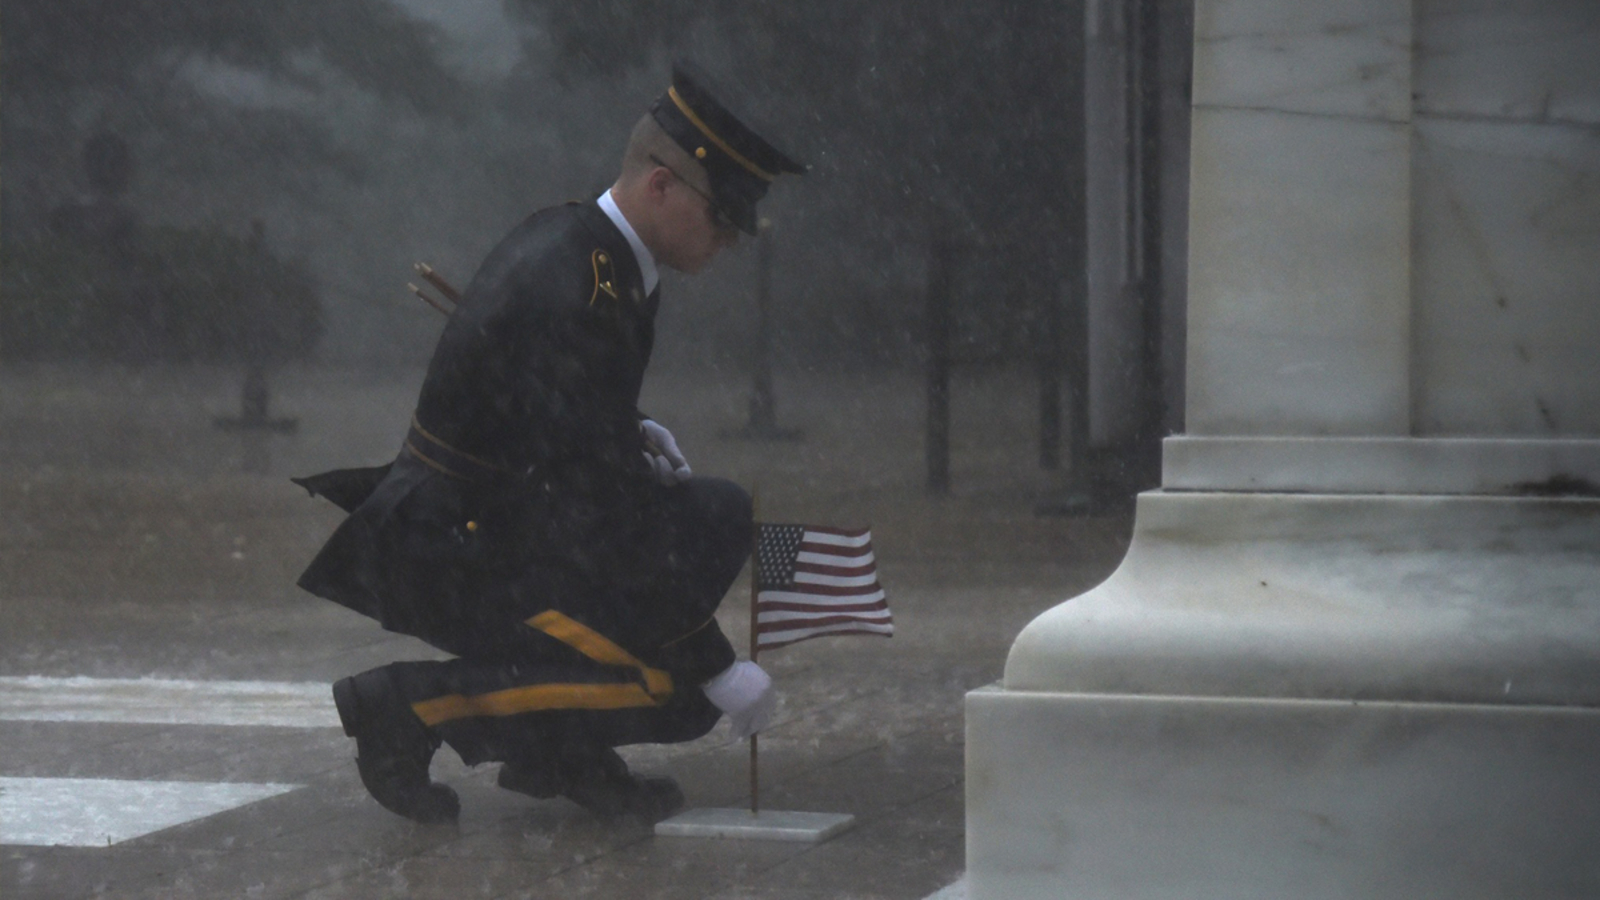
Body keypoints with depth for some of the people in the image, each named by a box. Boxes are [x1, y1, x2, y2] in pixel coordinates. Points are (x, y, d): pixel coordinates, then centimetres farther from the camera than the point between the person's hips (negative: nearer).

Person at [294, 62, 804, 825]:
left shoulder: (568, 237, 5)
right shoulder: (574, 295, -26)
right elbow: (608, 516, -26)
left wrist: (635, 434, 3)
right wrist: (718, 668, -20)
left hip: (482, 518, 10)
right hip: (451, 563, -10)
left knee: (719, 517, 10)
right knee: (679, 691, -15)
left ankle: (559, 752, 9)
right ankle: (411, 704, -8)